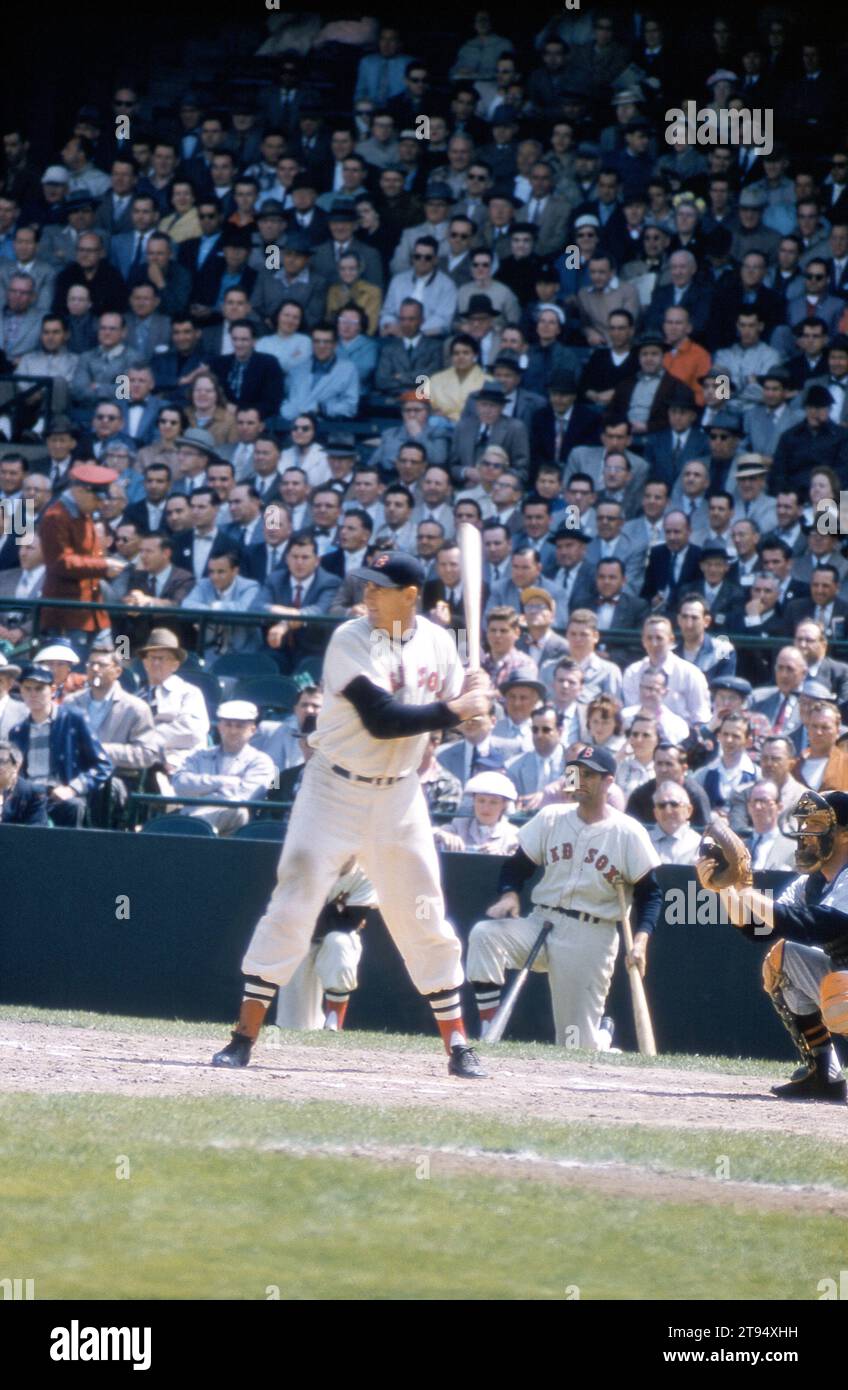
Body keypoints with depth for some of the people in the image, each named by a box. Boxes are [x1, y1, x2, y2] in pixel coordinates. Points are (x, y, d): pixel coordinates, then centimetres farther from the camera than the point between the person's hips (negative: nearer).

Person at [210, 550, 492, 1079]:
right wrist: (454, 709, -22)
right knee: (293, 906, -10)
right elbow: (382, 719, -24)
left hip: (399, 796, 4)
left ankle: (458, 1044, 18)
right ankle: (245, 1035, -7)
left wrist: (471, 699, -13)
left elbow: (450, 713, 9)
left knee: (424, 917, 8)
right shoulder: (351, 642, -15)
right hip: (335, 791, -4)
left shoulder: (437, 642, 1)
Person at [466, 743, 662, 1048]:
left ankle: (603, 1037, 38)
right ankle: (487, 1039, -27)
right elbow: (517, 865, 9)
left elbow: (649, 893, -1)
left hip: (592, 939, -3)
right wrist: (509, 895, -14)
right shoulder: (551, 818, 5)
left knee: (578, 1045, -3)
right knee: (484, 935, -28)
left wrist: (640, 940, -16)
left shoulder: (629, 833, -4)